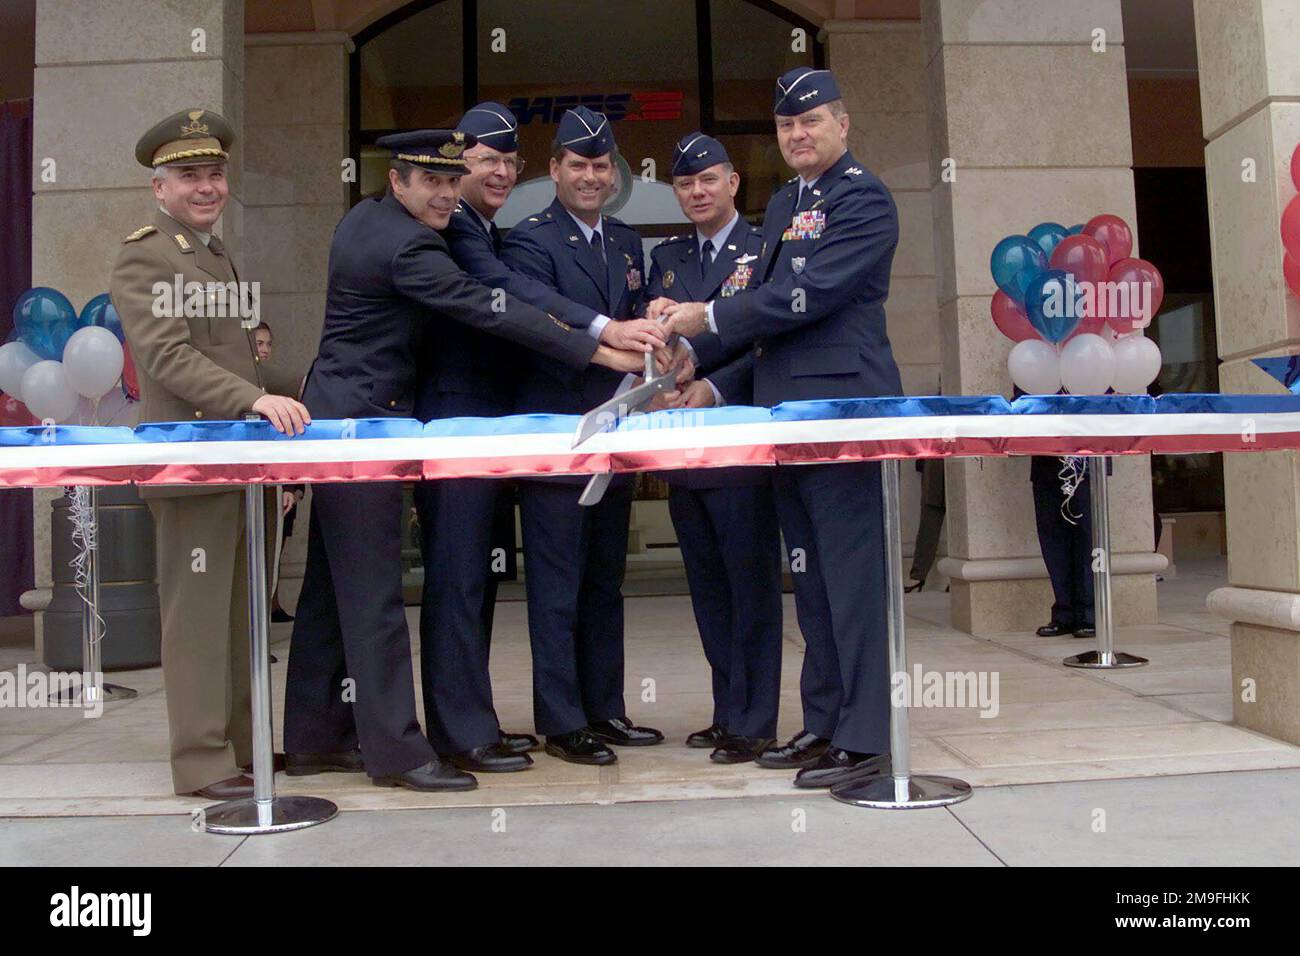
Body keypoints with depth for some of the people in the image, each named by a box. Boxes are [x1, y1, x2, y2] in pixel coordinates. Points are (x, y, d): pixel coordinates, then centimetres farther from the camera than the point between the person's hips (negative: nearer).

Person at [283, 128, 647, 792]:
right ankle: (395, 747, -2)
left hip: (339, 414, 10)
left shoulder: (364, 217, 13)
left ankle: (314, 738, 21)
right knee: (374, 591, -7)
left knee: (333, 583, 12)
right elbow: (491, 311, -22)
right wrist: (600, 351, -22)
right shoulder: (405, 247, -17)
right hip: (364, 420, -10)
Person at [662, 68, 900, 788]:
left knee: (851, 573, -6)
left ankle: (866, 736, 2)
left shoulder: (862, 198, -6)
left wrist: (709, 317, -11)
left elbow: (809, 294, -17)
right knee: (811, 577, 12)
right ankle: (825, 723, 22)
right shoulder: (782, 204, 20)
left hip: (840, 404, -9)